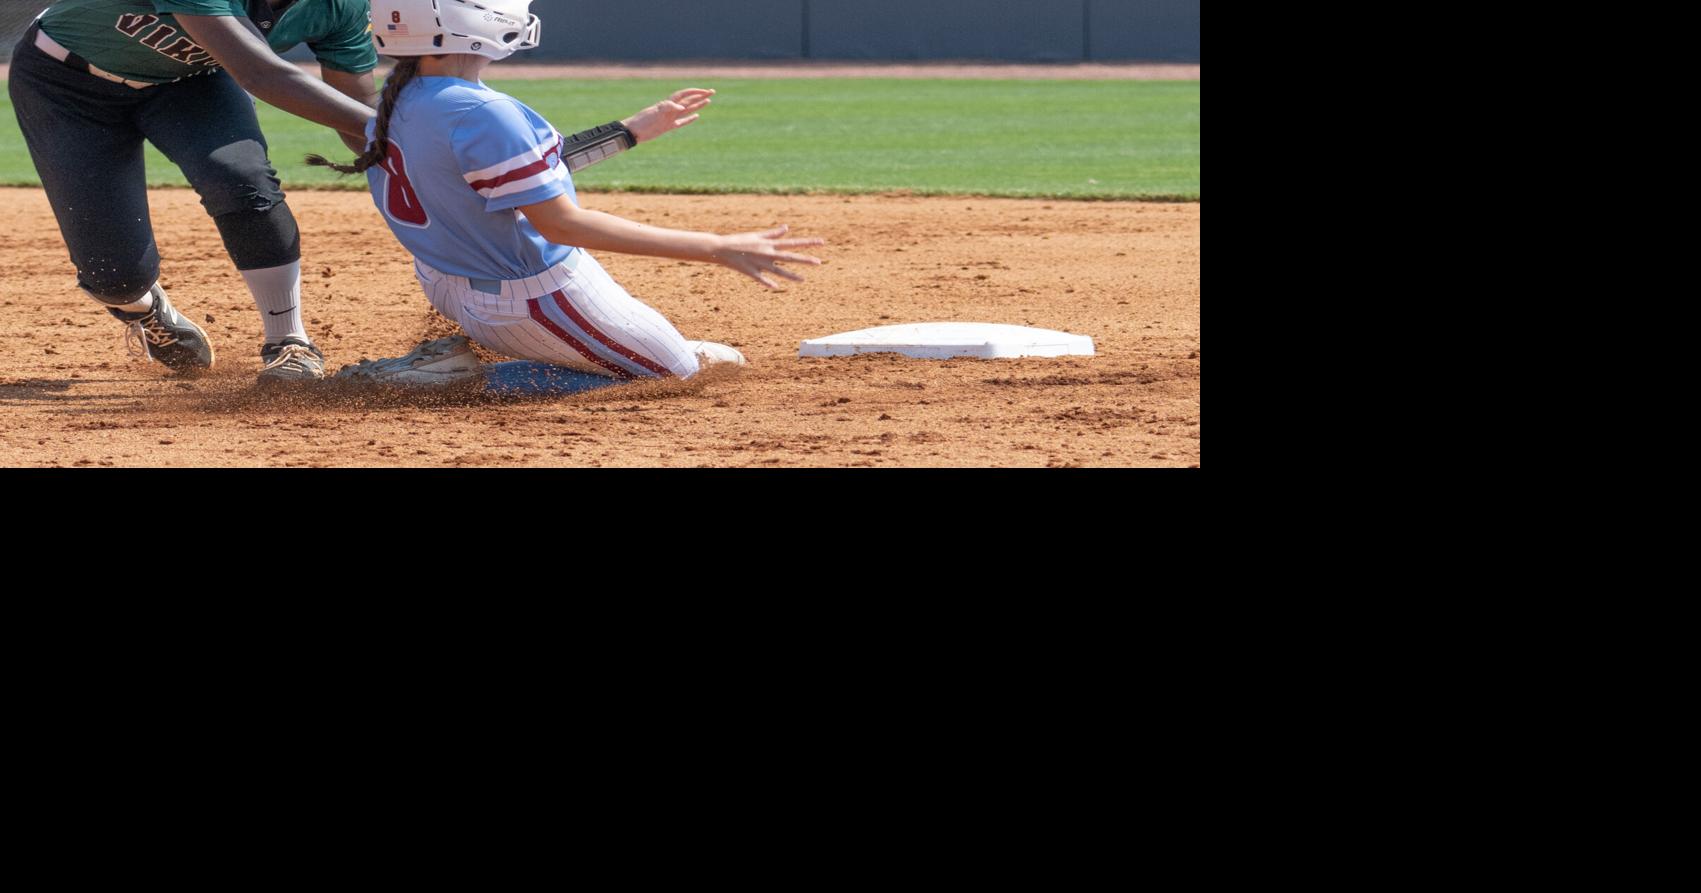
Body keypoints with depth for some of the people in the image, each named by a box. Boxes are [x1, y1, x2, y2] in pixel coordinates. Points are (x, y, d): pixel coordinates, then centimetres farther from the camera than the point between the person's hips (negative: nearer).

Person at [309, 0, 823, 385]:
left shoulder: (398, 103, 0)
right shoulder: (482, 115, -29)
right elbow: (561, 223, -28)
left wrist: (630, 132, 16)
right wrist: (717, 249, -29)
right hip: (537, 305, -9)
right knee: (688, 372, 8)